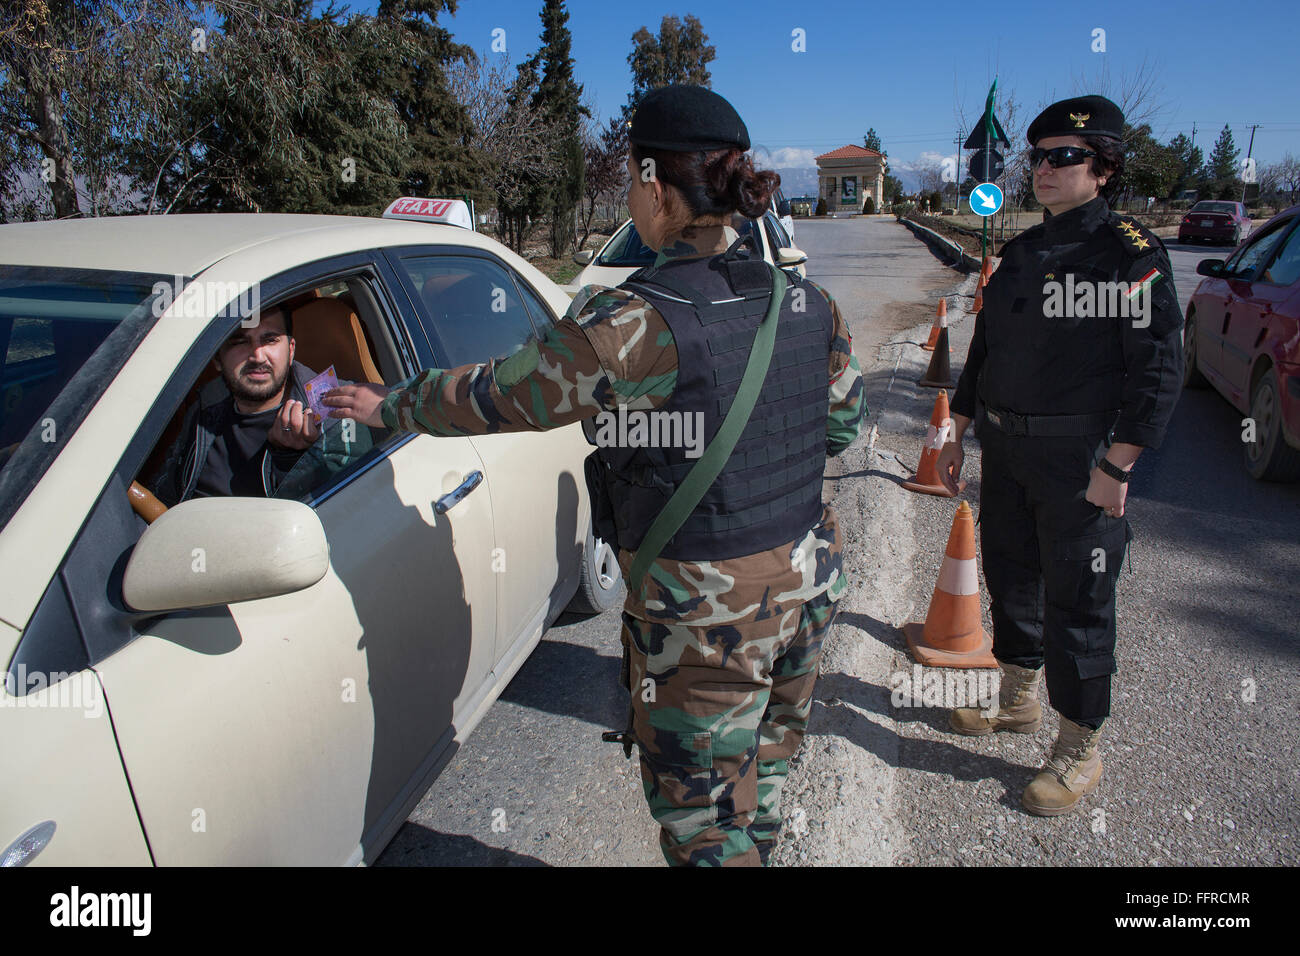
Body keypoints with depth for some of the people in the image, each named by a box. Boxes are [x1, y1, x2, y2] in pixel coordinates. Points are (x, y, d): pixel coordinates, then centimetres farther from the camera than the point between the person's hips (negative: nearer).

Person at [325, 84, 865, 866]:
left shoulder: (633, 326, -21)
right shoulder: (809, 303, -1)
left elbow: (497, 396, -9)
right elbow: (843, 424, 12)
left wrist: (386, 406, 8)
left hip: (706, 614, -7)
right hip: (811, 581, 7)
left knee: (703, 825, 16)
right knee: (764, 778, 28)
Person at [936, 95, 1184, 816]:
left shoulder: (1131, 253, -9)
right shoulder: (1022, 251, 12)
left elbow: (1157, 370, -13)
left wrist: (1115, 467, -19)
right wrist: (956, 435, 14)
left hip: (1078, 459, -7)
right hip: (1005, 449, 7)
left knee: (1075, 603, 2)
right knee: (1010, 577, 17)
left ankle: (1080, 751, 18)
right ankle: (1019, 700, 38)